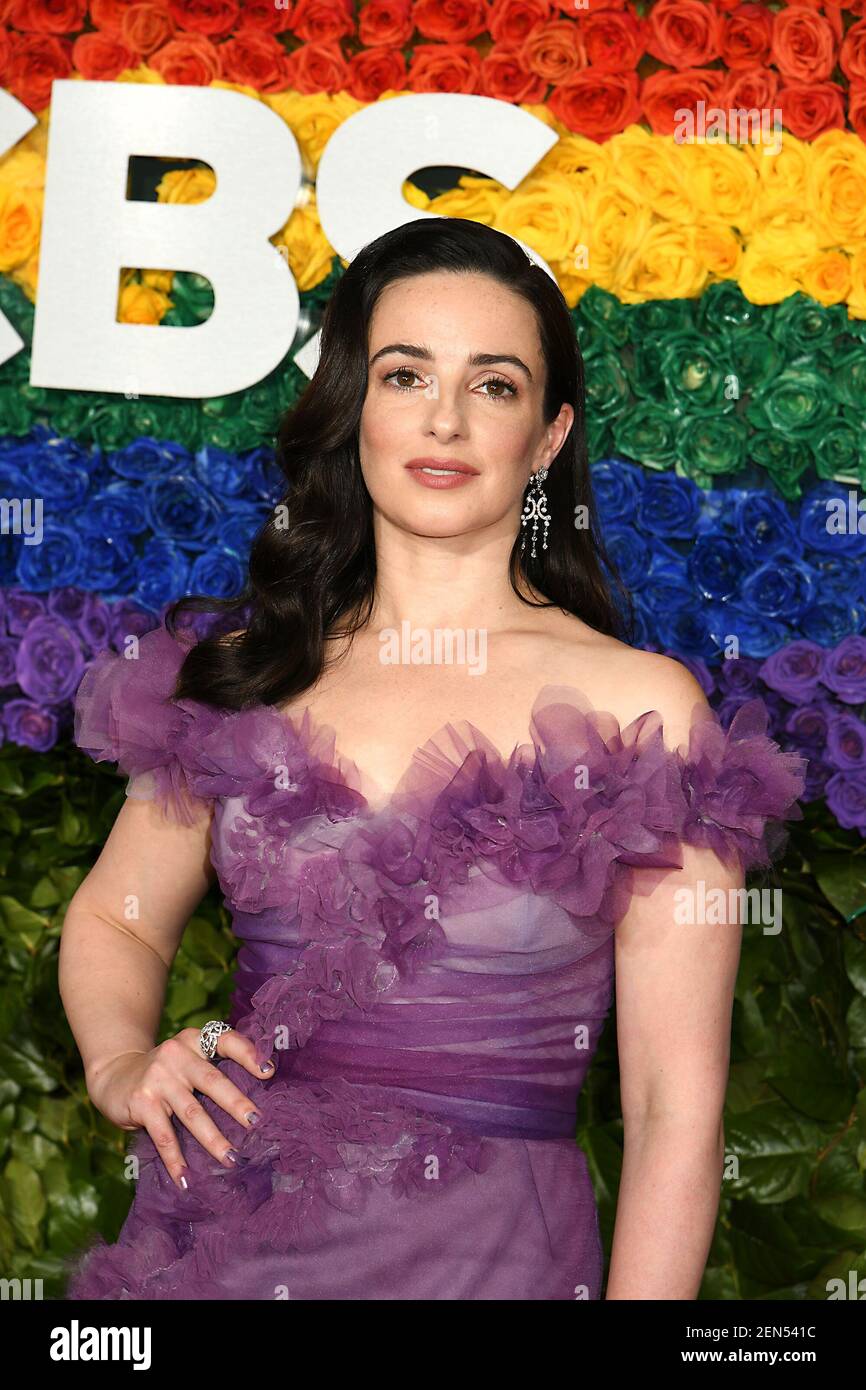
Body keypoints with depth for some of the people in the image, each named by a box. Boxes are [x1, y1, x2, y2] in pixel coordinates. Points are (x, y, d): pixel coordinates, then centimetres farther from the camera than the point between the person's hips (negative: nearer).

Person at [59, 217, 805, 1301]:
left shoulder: (642, 707, -9)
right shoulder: (249, 675, 0)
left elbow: (676, 1111, -9)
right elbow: (113, 918, 14)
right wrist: (122, 1066, -3)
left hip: (490, 1252, -2)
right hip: (216, 1237, 3)